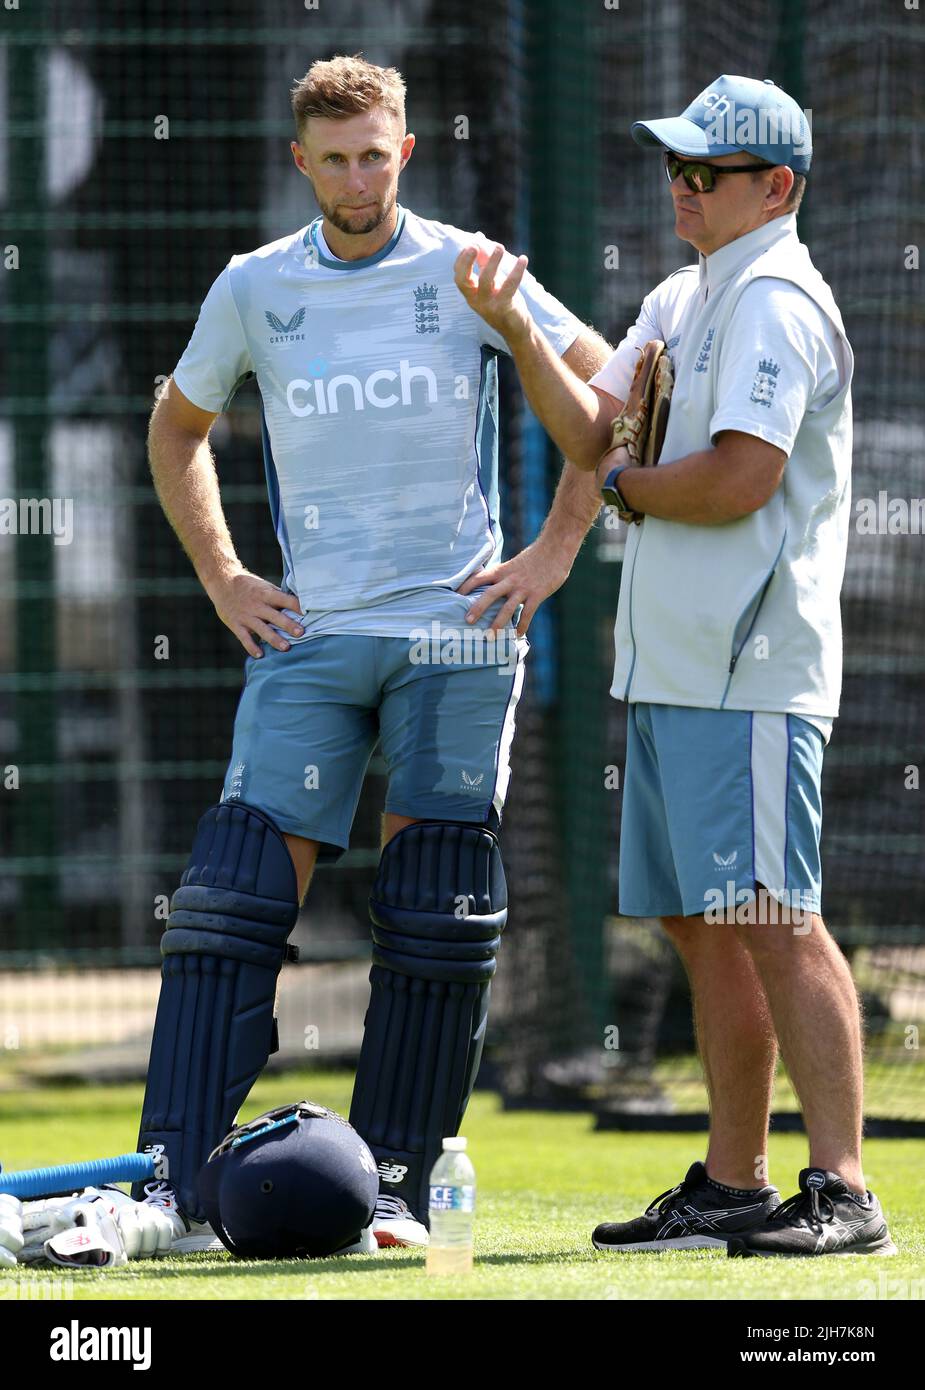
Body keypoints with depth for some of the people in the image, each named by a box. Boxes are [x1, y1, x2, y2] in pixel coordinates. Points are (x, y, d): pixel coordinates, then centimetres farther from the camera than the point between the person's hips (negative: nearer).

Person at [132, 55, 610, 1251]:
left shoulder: (466, 272, 1)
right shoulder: (254, 288, 7)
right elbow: (178, 427, 23)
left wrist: (558, 548, 3)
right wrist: (219, 577, 12)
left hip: (457, 631, -1)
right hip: (308, 635, 1)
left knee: (436, 921, 0)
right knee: (237, 893, -9)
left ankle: (395, 1184, 7)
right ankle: (174, 1176, -12)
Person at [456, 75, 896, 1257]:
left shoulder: (774, 303, -11)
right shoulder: (681, 302, 20)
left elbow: (736, 482, -21)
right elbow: (592, 430, 12)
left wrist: (625, 487, -4)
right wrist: (517, 334, -3)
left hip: (748, 671, -10)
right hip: (671, 667, 10)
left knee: (770, 919, -14)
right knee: (702, 926, 11)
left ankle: (843, 1192, -16)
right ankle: (733, 1186, 16)